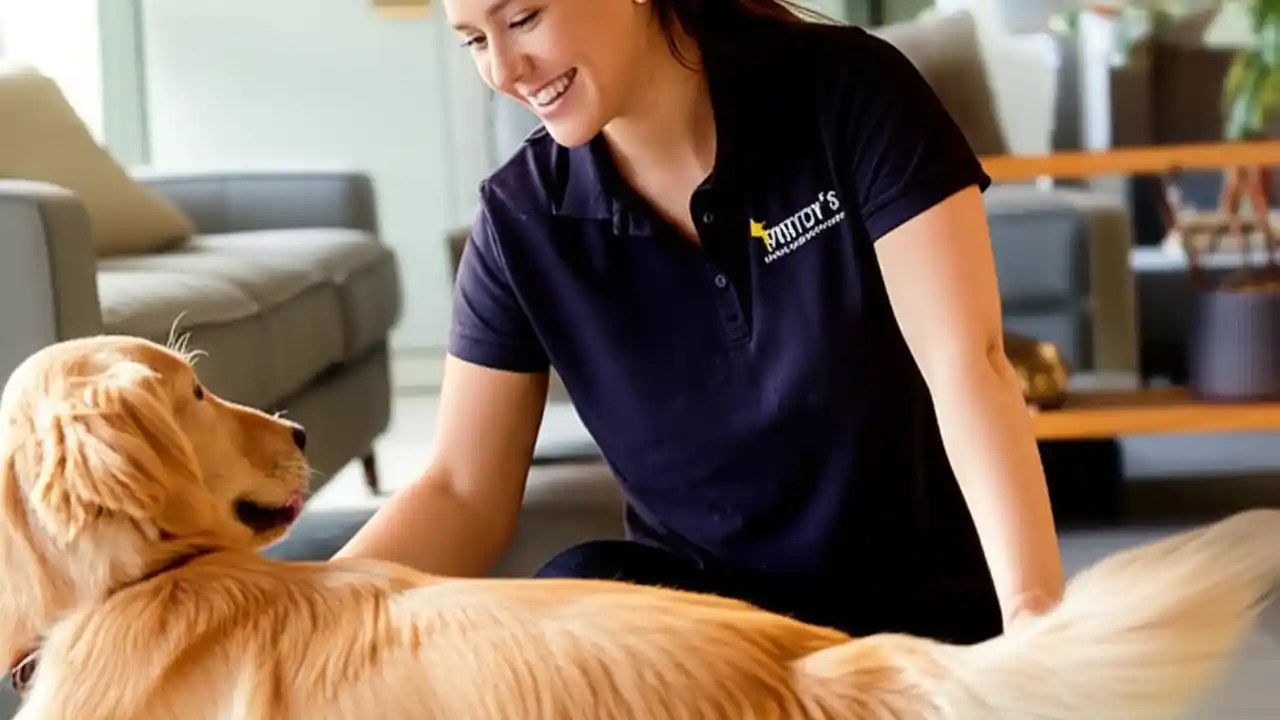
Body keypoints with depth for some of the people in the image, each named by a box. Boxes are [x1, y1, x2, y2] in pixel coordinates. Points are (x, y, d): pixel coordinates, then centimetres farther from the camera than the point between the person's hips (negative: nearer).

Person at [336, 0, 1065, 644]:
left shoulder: (847, 94, -13)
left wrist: (1033, 611, -33)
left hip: (923, 604, -3)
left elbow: (967, 363, -20)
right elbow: (463, 495, -3)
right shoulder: (523, 220, -5)